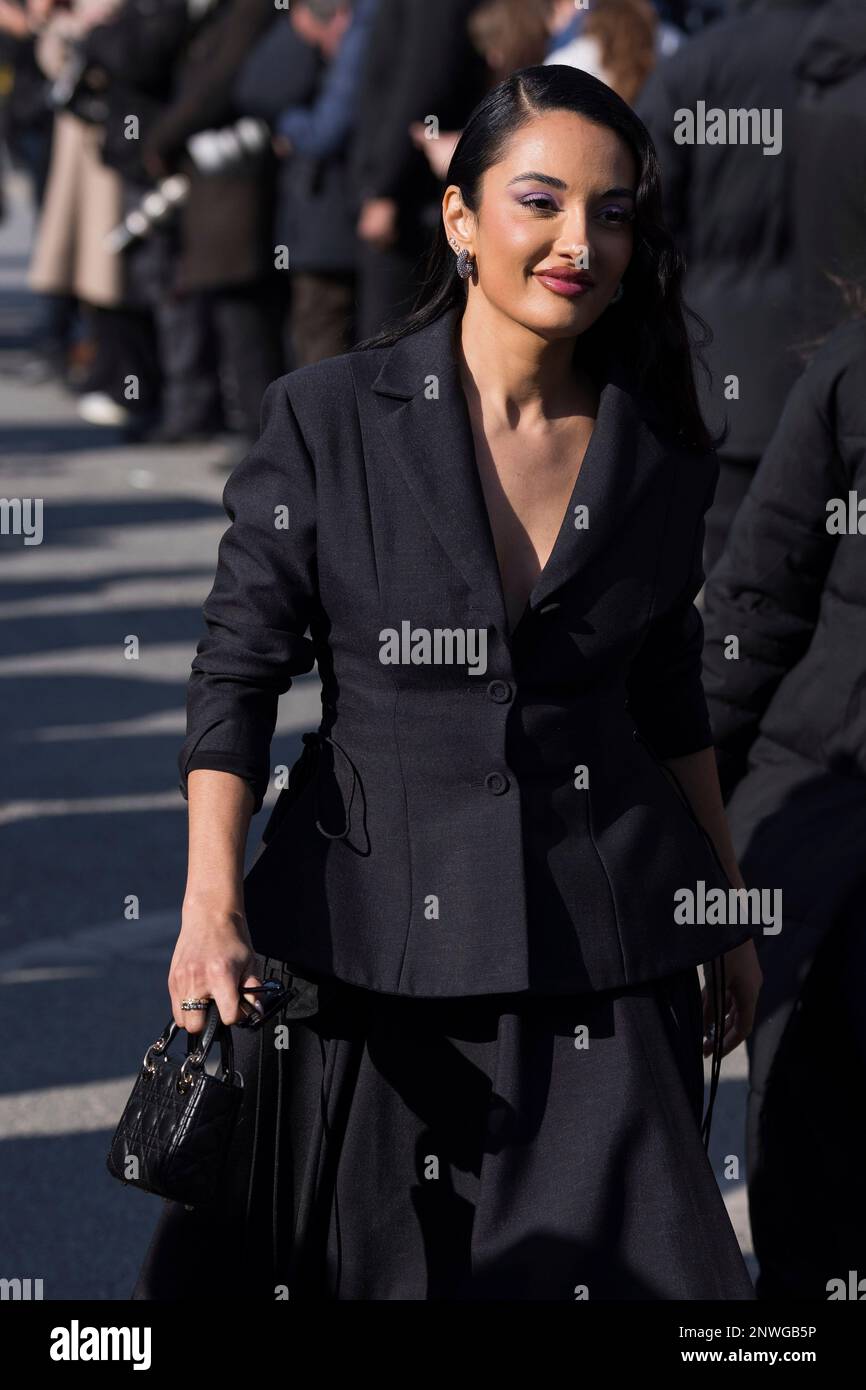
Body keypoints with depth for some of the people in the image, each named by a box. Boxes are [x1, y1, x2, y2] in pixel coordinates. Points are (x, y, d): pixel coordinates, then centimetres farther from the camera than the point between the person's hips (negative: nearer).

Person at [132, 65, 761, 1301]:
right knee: (345, 1261, 8)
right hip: (371, 936, -2)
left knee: (613, 1264, 0)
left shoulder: (660, 452, 3)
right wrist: (212, 905, -16)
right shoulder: (328, 418, -7)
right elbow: (237, 668, -6)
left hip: (602, 946, 2)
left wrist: (727, 914, 19)